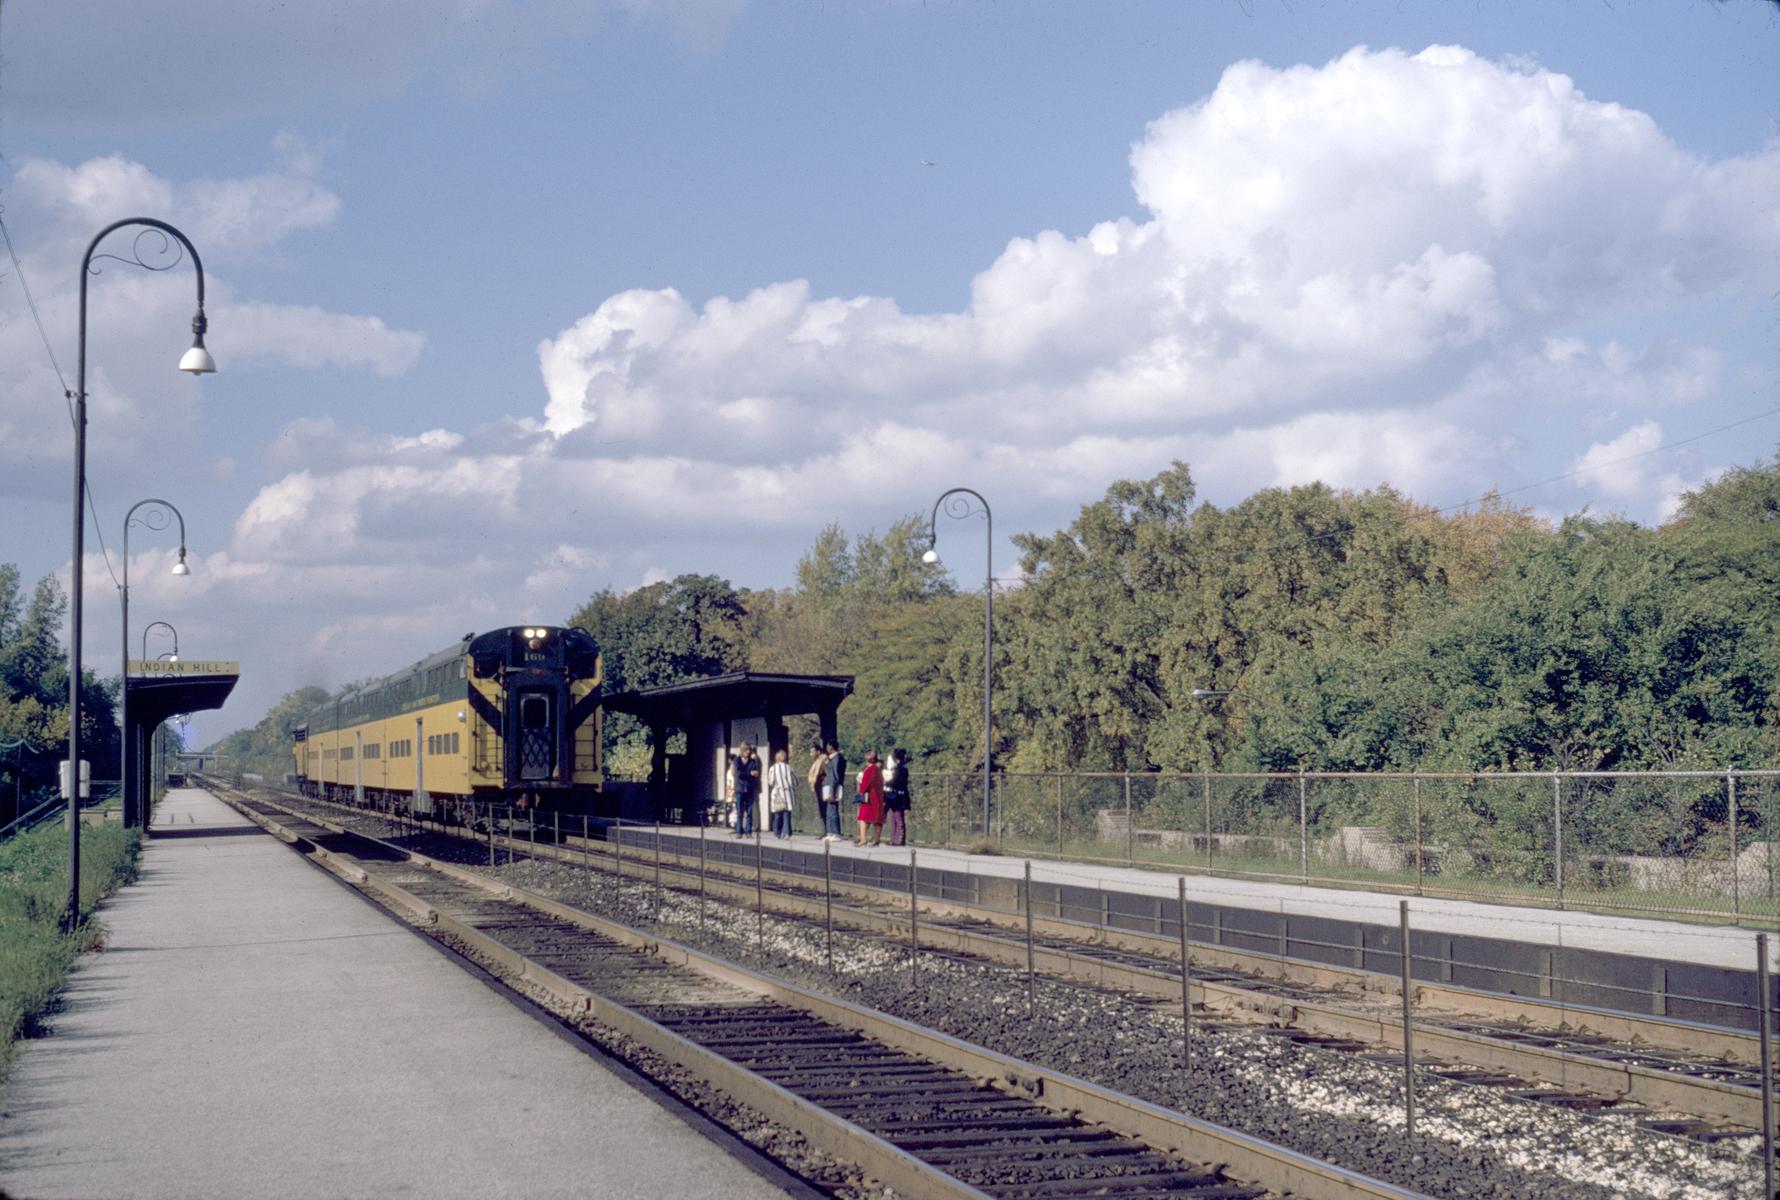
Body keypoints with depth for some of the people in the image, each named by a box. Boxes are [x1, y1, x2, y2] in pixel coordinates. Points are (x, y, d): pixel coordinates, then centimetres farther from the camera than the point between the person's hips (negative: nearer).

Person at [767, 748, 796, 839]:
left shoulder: (772, 768, -2)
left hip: (777, 795, 0)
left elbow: (770, 782, -3)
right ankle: (786, 832, -12)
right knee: (787, 814, 0)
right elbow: (795, 781, 3)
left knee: (777, 815, 8)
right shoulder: (788, 768, 1)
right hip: (788, 794, 0)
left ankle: (777, 833, 9)